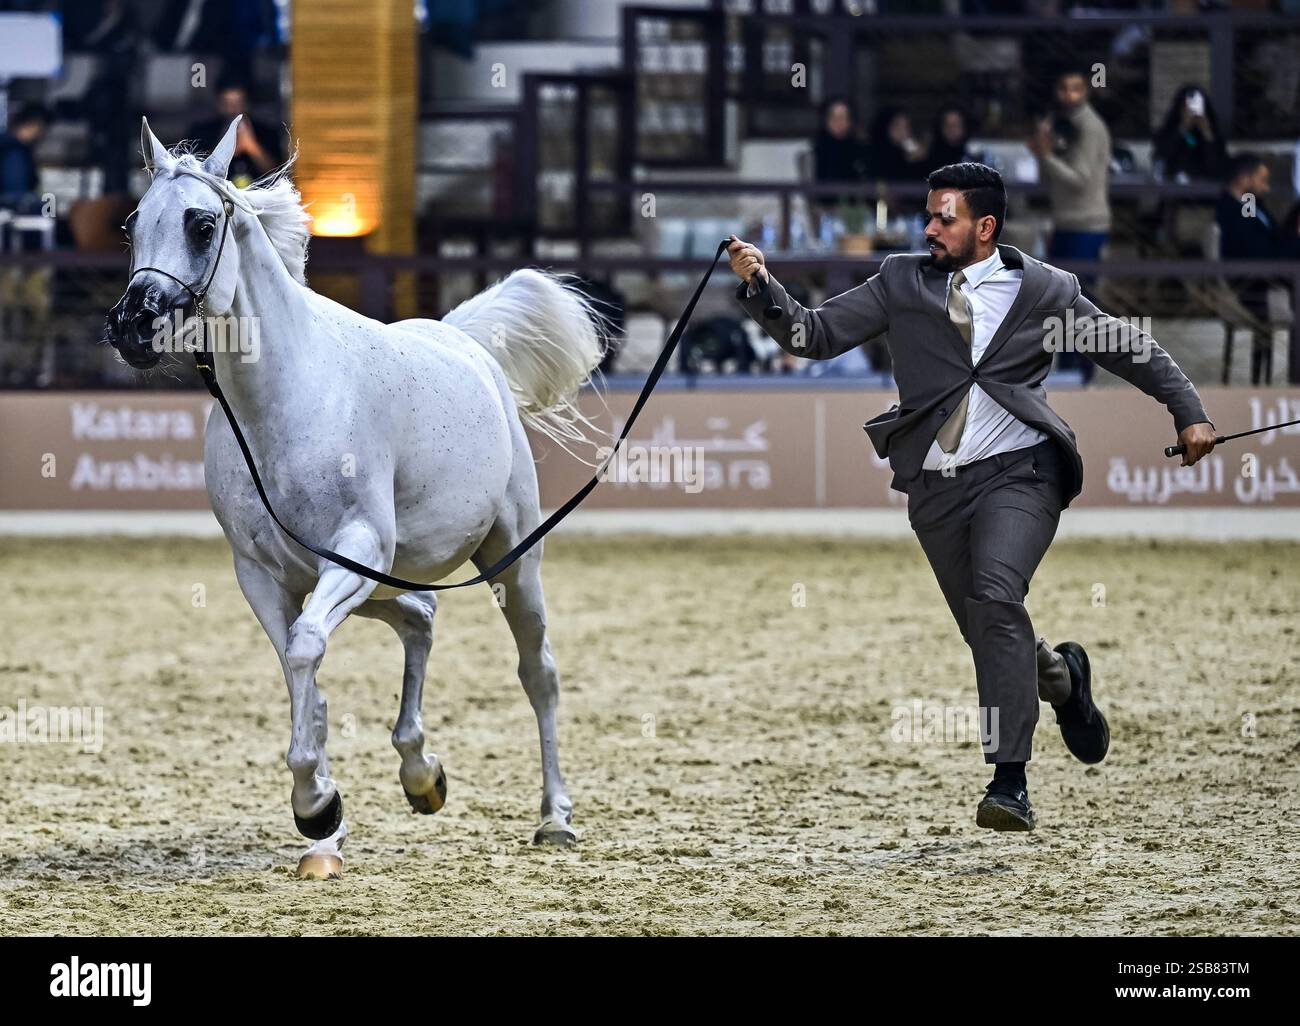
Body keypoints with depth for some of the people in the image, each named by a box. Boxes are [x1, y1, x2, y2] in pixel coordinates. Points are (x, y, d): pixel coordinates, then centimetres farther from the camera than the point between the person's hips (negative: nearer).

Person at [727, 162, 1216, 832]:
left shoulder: (1045, 290, 4)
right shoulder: (902, 282, 8)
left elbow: (1129, 349, 13)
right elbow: (817, 335, 4)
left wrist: (1189, 413, 9)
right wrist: (761, 287, -11)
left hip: (1017, 472, -4)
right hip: (937, 486, 4)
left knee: (997, 595, -27)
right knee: (988, 635, 8)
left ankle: (1010, 783, -28)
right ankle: (1062, 676, 45)